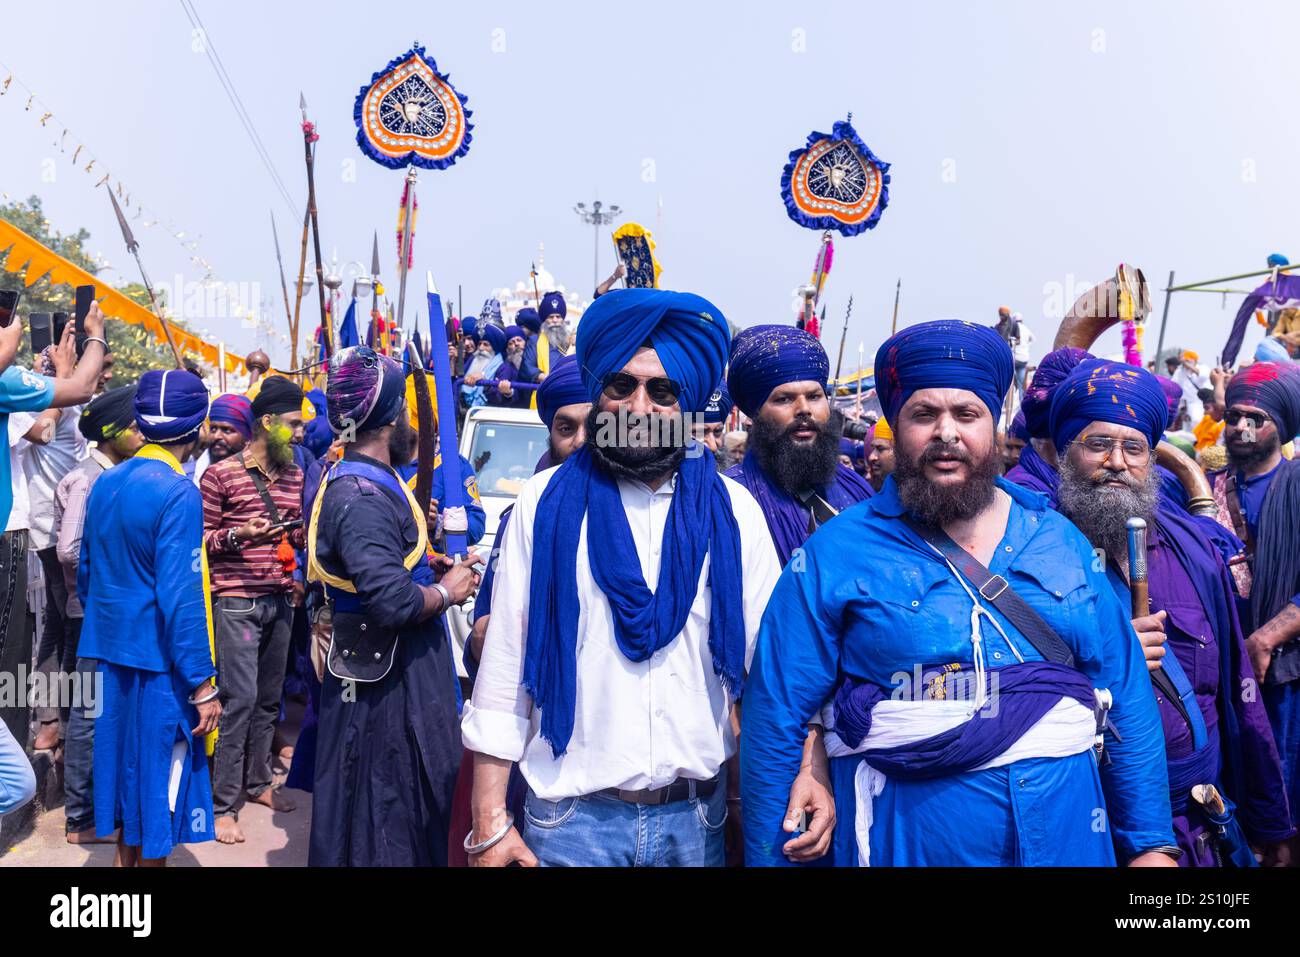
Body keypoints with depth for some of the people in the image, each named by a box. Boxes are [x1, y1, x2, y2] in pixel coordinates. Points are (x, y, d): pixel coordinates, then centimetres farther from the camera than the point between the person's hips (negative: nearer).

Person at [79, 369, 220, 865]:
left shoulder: (105, 483, 5)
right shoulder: (178, 493, -18)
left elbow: (86, 570, 15)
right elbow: (180, 596, -21)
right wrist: (203, 684, -18)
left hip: (110, 648, 8)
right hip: (158, 657, -8)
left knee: (127, 760, 20)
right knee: (160, 772, 6)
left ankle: (125, 856, 34)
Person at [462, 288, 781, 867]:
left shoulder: (732, 511, 1)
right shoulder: (547, 503, -3)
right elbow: (504, 668, -4)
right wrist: (490, 823, -6)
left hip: (697, 817, 2)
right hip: (571, 816, -1)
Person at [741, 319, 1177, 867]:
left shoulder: (1062, 544, 5)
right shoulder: (835, 556, -6)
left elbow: (1128, 703, 7)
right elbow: (776, 719, -6)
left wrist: (1150, 843, 3)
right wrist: (767, 858, -7)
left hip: (1068, 834, 3)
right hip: (904, 838, -3)